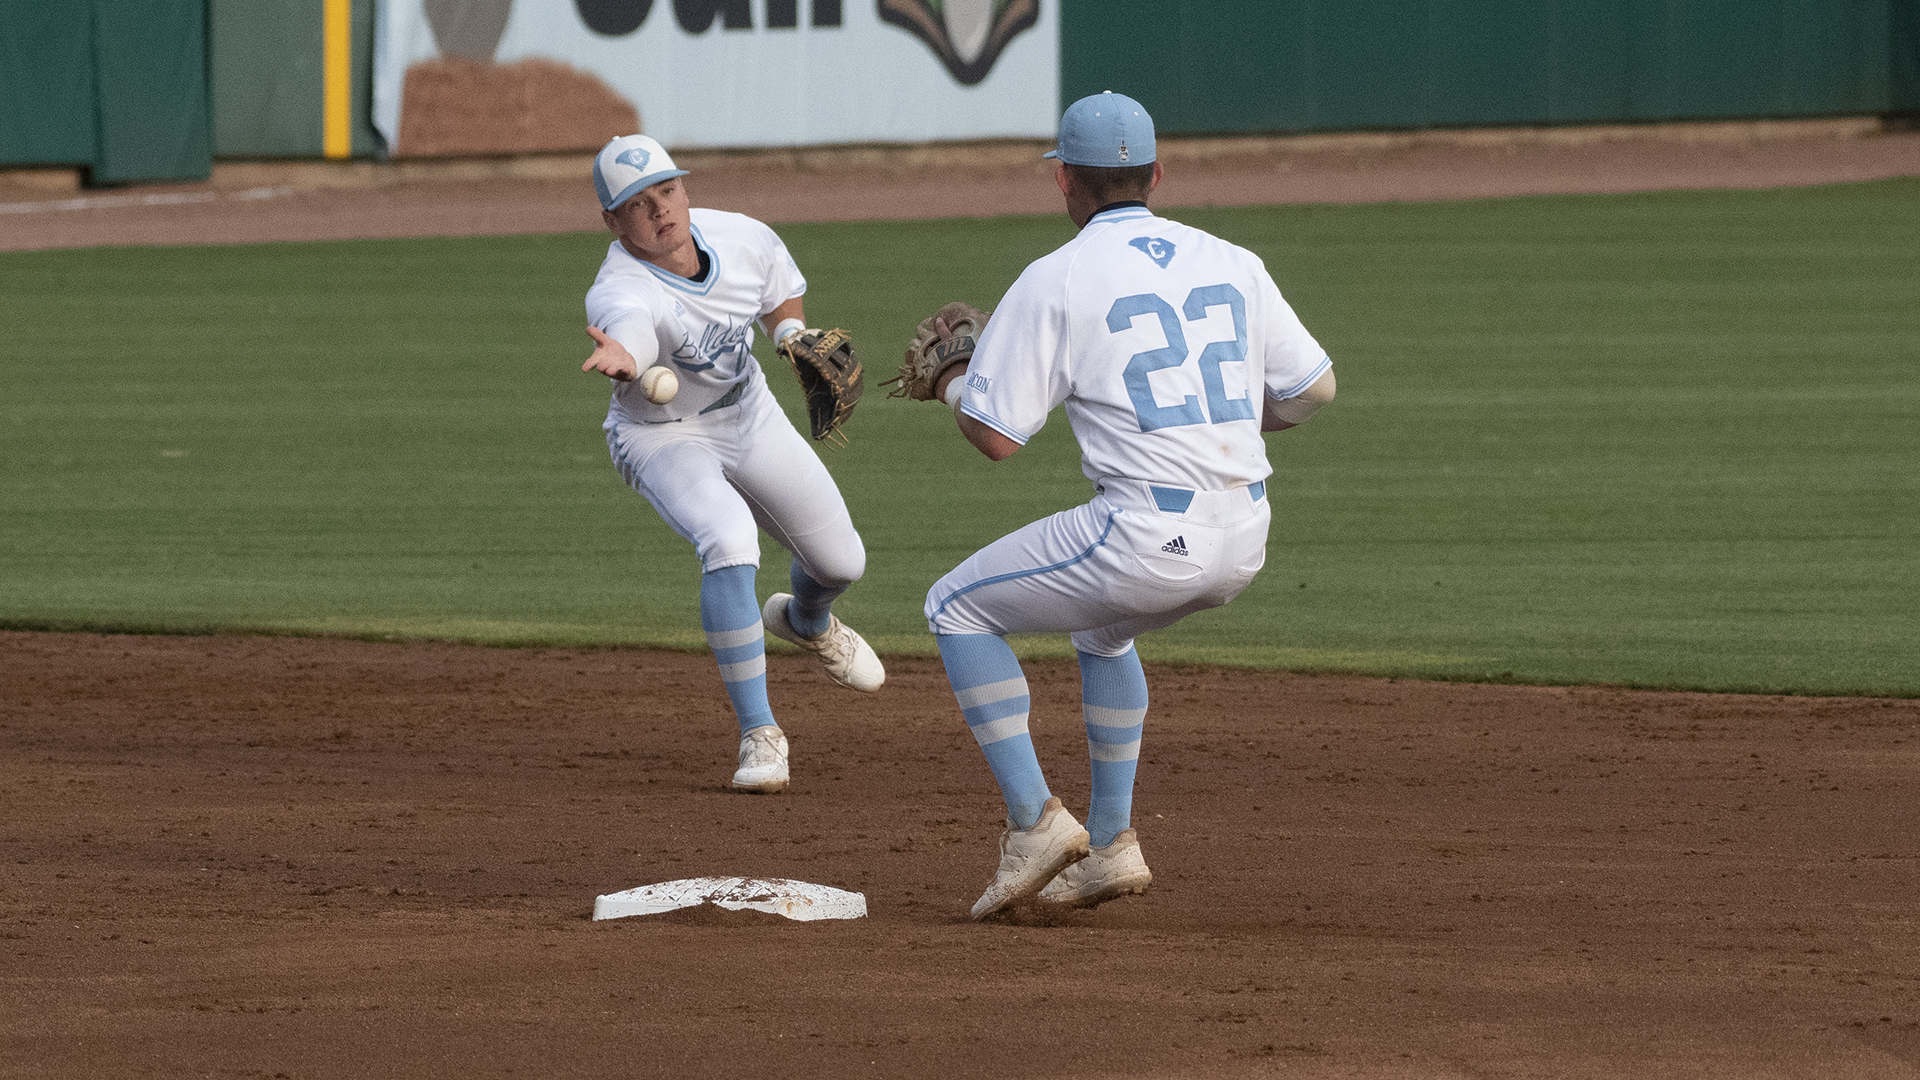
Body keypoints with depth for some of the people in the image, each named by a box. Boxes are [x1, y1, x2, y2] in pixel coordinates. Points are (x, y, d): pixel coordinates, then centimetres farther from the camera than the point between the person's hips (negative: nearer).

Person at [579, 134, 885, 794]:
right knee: (728, 543, -33)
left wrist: (793, 335, -16)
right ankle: (760, 737, -22)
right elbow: (629, 335, -61)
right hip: (663, 436, -6)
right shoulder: (619, 293, -36)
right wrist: (622, 362, -84)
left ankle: (804, 622, 54)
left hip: (750, 417, 6)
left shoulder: (744, 239, -18)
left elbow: (780, 296, 5)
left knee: (841, 563, 13)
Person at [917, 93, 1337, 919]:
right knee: (1102, 624, 36)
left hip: (1146, 534, -7)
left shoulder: (1055, 281, -4)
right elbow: (1314, 388, 13)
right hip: (1244, 540, 7)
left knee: (957, 609, 15)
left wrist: (952, 382, 16)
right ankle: (1111, 846, 29)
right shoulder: (1230, 263, 12)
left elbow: (996, 435, -5)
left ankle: (1035, 820, 4)